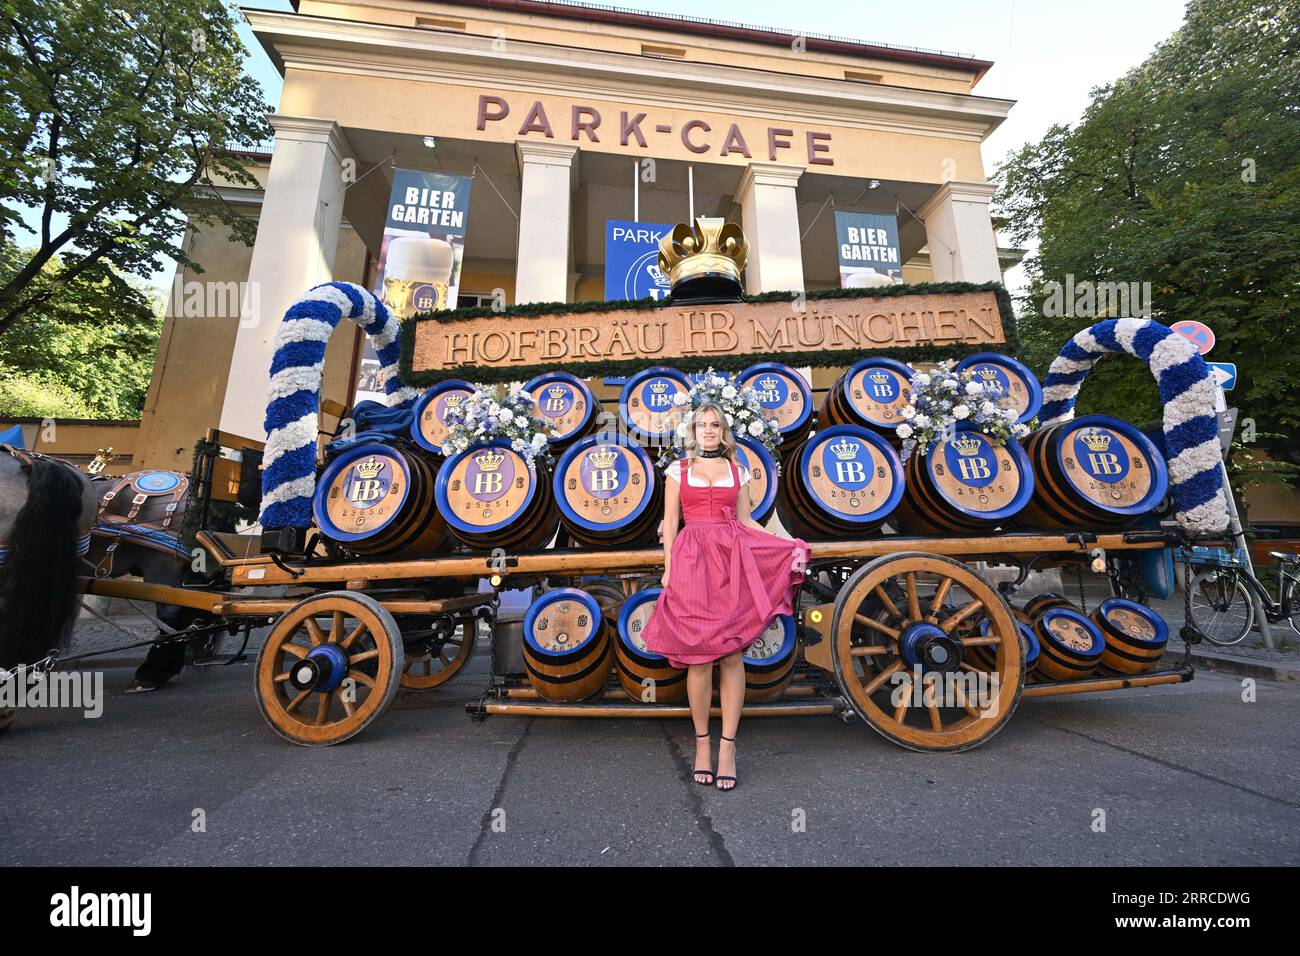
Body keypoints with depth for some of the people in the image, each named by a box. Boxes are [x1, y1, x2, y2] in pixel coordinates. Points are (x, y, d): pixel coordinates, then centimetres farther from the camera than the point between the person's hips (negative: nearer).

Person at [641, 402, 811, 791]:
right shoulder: (679, 469, 10)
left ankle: (727, 746, 6)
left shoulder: (738, 471, 15)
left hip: (734, 559, 1)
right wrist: (668, 567, -1)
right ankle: (702, 742, 12)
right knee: (699, 656, -3)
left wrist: (786, 543, 2)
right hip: (692, 559, -1)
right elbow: (670, 522, 7)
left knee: (731, 654, -2)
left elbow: (746, 521, 14)